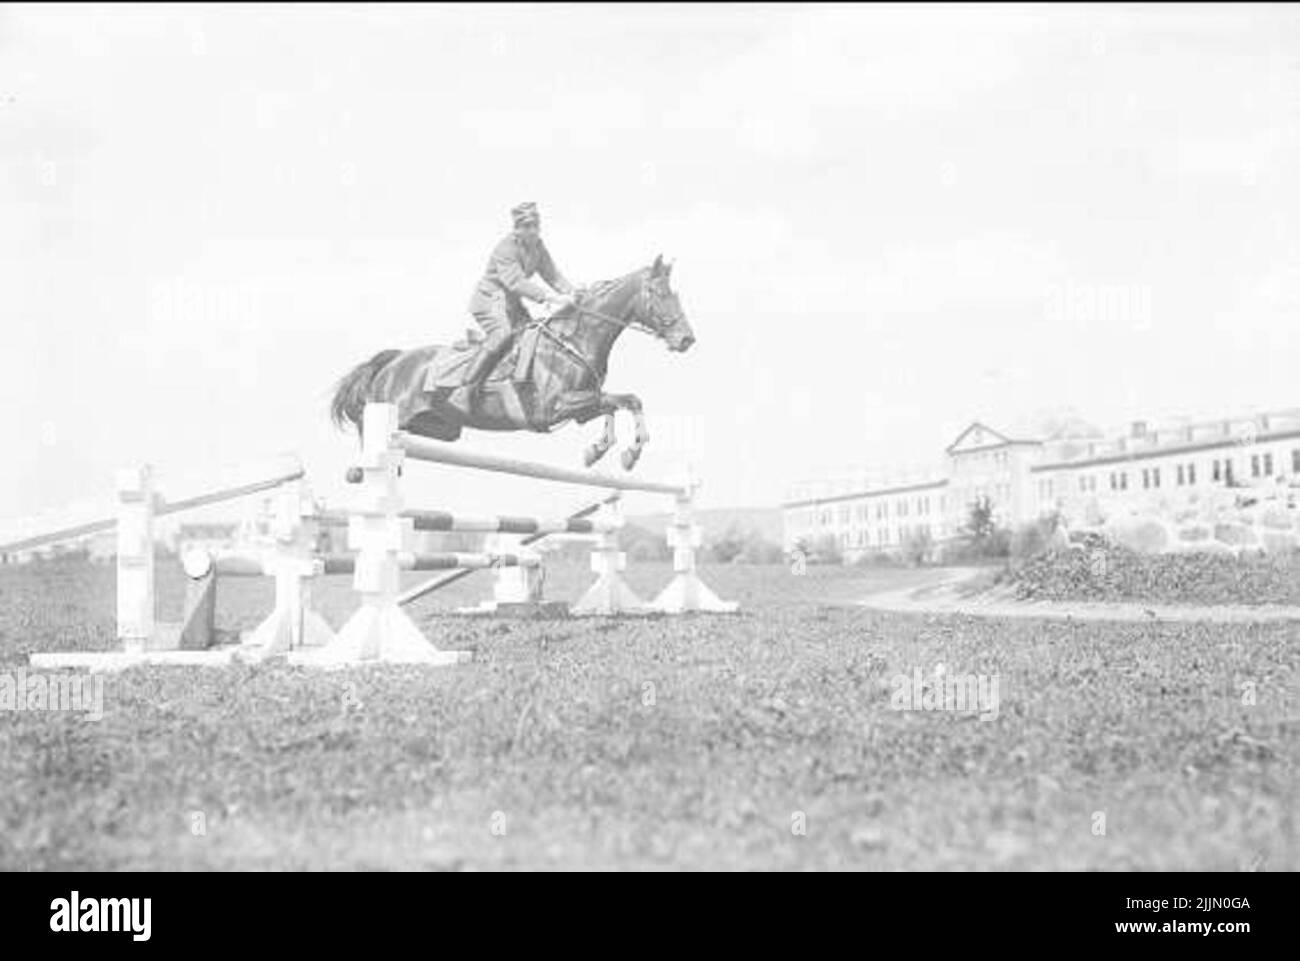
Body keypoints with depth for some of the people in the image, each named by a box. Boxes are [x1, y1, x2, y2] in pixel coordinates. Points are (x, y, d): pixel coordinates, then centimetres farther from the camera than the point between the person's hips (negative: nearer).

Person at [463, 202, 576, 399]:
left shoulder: (538, 247, 5)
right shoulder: (506, 249, -22)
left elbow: (552, 275, 7)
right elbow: (516, 282, -32)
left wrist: (571, 293, -12)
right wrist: (549, 297, -40)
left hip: (512, 303, 9)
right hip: (489, 300, -9)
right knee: (502, 334, -30)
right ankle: (470, 382, -25)